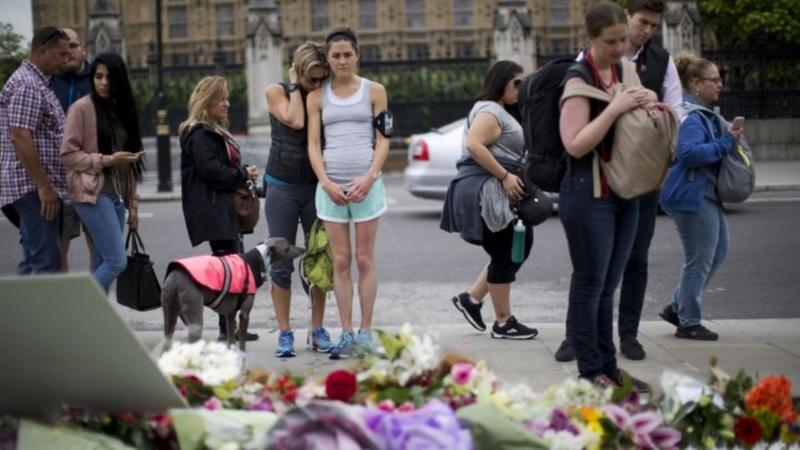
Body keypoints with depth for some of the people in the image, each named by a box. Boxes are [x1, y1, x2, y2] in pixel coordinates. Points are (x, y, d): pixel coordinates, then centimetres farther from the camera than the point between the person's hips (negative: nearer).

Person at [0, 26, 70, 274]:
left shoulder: (39, 83, 20)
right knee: (46, 261, -13)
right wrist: (44, 186, -22)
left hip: (40, 188, 11)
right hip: (34, 188, -11)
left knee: (33, 261, 11)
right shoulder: (26, 84, -13)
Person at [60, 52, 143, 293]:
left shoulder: (122, 109, 15)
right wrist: (107, 160, -15)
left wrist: (132, 203, 15)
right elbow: (67, 154, -9)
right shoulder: (82, 108, -5)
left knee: (103, 264, 5)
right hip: (93, 193, -6)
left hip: (117, 195, 6)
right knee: (117, 260, -14)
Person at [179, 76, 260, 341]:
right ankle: (227, 327, -11)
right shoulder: (200, 135, -10)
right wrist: (243, 175, -9)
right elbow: (211, 170, -20)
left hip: (226, 208, 10)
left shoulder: (216, 132, 22)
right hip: (213, 210, -10)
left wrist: (244, 174, 4)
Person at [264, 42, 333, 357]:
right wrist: (295, 85, -11)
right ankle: (284, 333, 5)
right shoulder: (277, 92, -1)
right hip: (282, 186, -2)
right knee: (281, 264, -1)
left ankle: (318, 330, 12)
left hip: (316, 186, 2)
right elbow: (294, 121, -18)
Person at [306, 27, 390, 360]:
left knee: (364, 260, 0)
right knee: (340, 262, 2)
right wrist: (326, 183, -8)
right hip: (331, 186, 1)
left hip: (366, 184, -1)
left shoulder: (374, 91, 6)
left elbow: (383, 140, 3)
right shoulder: (317, 96, 9)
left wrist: (368, 178, -11)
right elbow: (313, 144, 6)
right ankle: (346, 334, 6)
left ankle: (365, 333, 6)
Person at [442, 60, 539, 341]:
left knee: (518, 248, 12)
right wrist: (504, 176, -25)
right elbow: (474, 144, -27)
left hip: (502, 192, 10)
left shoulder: (503, 112, 21)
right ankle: (503, 323, 6)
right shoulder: (490, 112, -12)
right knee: (504, 256, -3)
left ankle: (471, 299, 18)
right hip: (485, 191, -10)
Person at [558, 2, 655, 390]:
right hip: (588, 194, -7)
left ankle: (608, 366, 19)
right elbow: (575, 144, -20)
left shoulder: (625, 70, 9)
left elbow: (645, 108, 29)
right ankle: (590, 372, 7)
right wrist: (614, 109, -23)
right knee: (590, 284, 0)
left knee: (608, 285, 13)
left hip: (625, 193, 7)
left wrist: (648, 103, 6)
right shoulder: (578, 79, -13)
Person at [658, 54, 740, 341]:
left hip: (706, 194, 11)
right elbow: (689, 153, -31)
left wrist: (730, 137, 10)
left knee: (718, 250, 17)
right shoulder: (689, 116, -19)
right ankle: (689, 322, 9)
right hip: (692, 197, -11)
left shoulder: (704, 113, 15)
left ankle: (677, 307, 23)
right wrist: (726, 143, -23)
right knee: (700, 260, -3)